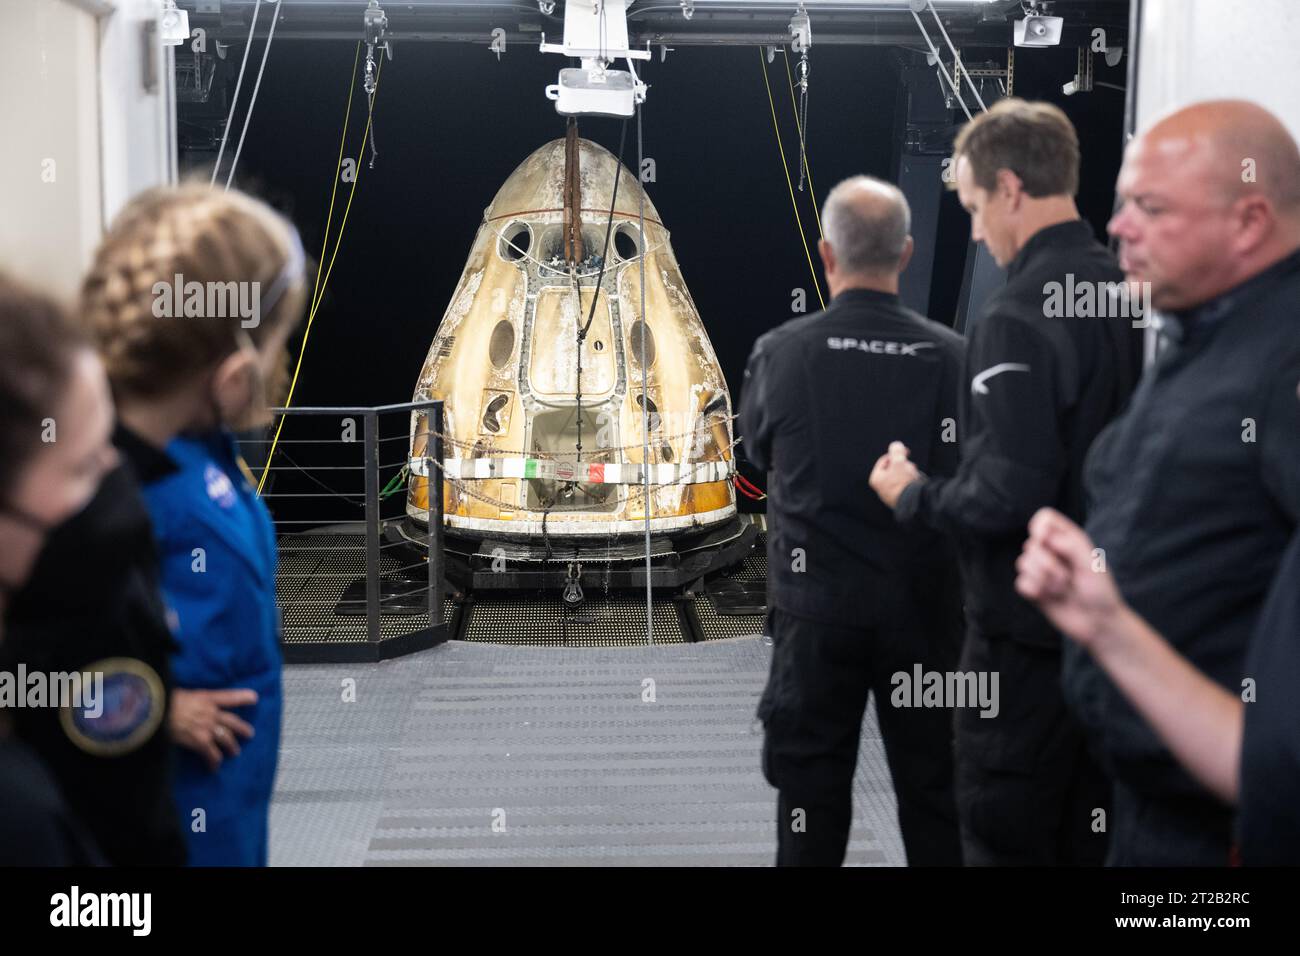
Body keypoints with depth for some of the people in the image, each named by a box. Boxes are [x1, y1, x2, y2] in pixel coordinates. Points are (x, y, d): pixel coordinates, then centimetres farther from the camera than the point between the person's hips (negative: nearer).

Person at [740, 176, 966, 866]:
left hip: (816, 606, 0)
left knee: (811, 783, 11)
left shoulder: (779, 353, -10)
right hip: (923, 604, 1)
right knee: (933, 785, 13)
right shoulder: (950, 356, -11)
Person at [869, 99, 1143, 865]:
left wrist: (915, 494, -8)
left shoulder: (1017, 318, -21)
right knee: (1095, 833, 19)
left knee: (1007, 838, 6)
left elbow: (1008, 496, -26)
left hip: (1030, 631, -8)